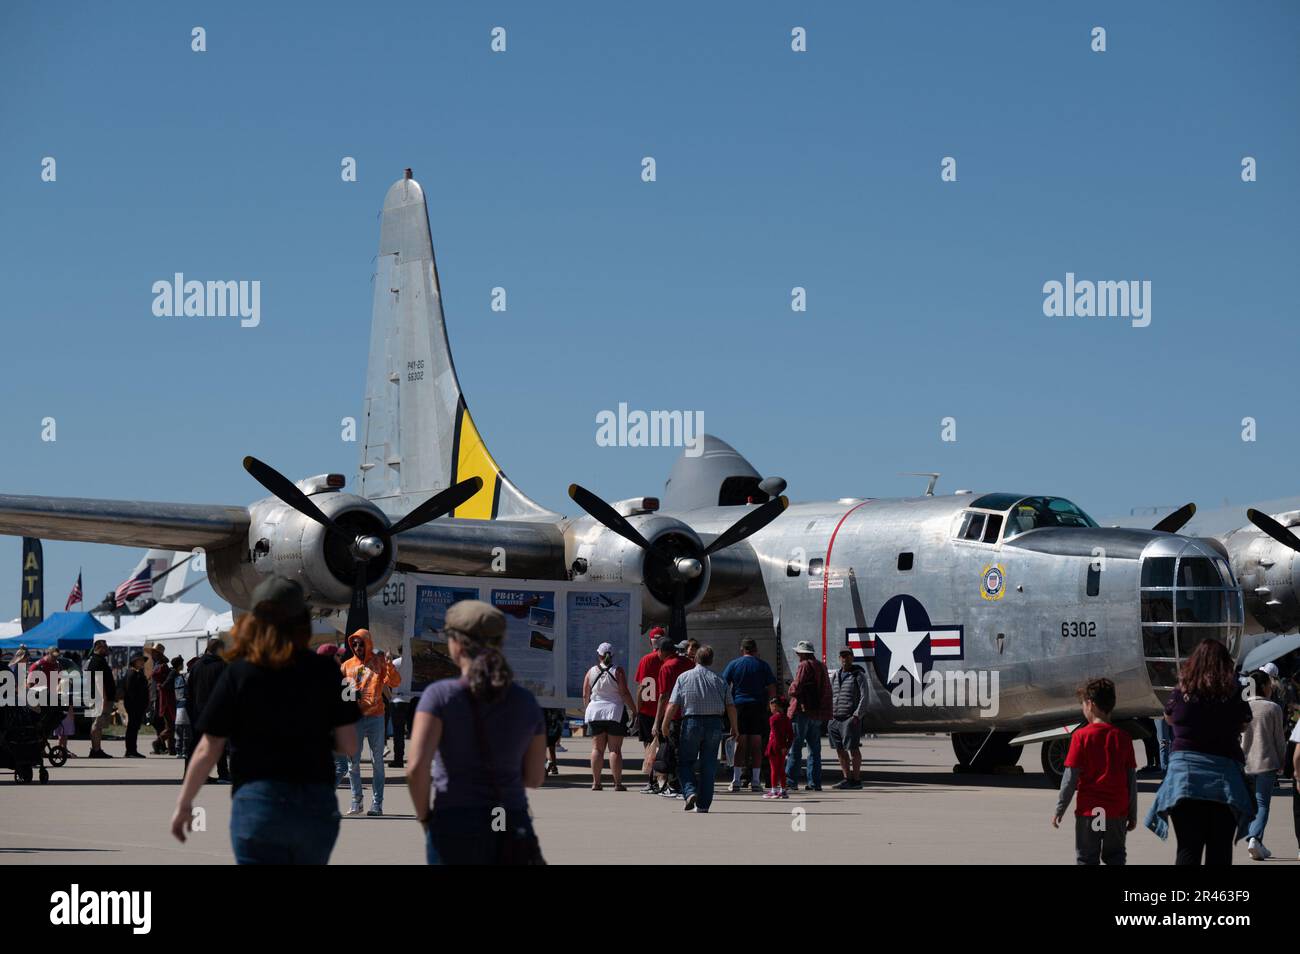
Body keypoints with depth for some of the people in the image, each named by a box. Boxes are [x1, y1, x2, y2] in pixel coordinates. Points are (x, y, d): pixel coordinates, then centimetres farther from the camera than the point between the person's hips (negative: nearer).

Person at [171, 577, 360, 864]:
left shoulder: (238, 674, -4)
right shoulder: (325, 671, -1)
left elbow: (207, 751, -3)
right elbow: (349, 744, 0)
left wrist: (183, 804, 8)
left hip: (257, 801, -2)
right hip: (318, 806, 2)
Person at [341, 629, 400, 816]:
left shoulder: (378, 661, 3)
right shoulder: (347, 665, 11)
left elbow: (394, 682, -8)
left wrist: (389, 665, -24)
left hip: (375, 716, -2)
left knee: (377, 761, 1)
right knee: (353, 760, 2)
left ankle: (377, 803, 3)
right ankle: (356, 801, 9)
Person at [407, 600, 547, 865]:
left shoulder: (440, 694, -8)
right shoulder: (526, 701, 4)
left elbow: (416, 768, -17)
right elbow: (534, 778, 11)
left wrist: (424, 816, -1)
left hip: (456, 829, -3)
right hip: (513, 829, 3)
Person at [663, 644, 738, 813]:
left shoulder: (684, 677, 1)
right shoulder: (719, 680, 6)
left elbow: (673, 705, -5)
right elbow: (731, 707, 4)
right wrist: (734, 728, 14)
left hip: (691, 723, -2)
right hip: (715, 723, 2)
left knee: (685, 762, 10)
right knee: (709, 766, 7)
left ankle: (690, 791, -13)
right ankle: (703, 805, 8)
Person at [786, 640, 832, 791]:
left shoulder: (805, 666, -9)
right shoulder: (821, 666, 17)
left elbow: (796, 688, -16)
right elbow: (827, 690, 21)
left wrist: (791, 687, 4)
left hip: (803, 711, -8)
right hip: (818, 714, 8)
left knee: (794, 748, -5)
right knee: (814, 749, 10)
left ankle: (791, 780, -8)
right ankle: (815, 783, 8)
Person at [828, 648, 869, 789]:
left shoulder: (859, 675, -2)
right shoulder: (835, 675, 17)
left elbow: (864, 697, -8)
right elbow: (830, 696, 22)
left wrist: (857, 715, -17)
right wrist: (829, 714, 12)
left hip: (850, 718, -6)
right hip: (835, 718, 6)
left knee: (853, 748, -6)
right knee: (840, 749, 7)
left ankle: (856, 779, -2)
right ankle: (847, 778, 14)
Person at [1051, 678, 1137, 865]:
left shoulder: (1081, 736, -9)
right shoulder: (1123, 737, 0)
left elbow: (1070, 778, -9)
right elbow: (1132, 780, 3)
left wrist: (1059, 809, 0)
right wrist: (1132, 814, 12)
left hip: (1089, 810, -3)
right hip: (1117, 812, 3)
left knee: (1086, 858, 5)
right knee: (1115, 857, 15)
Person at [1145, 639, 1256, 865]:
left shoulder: (1181, 694, -1)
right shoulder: (1234, 696, -1)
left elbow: (1169, 718, 18)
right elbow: (1243, 725, 13)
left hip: (1185, 774, -1)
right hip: (1225, 776, 1)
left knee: (1188, 848, -2)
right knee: (1220, 851, 5)